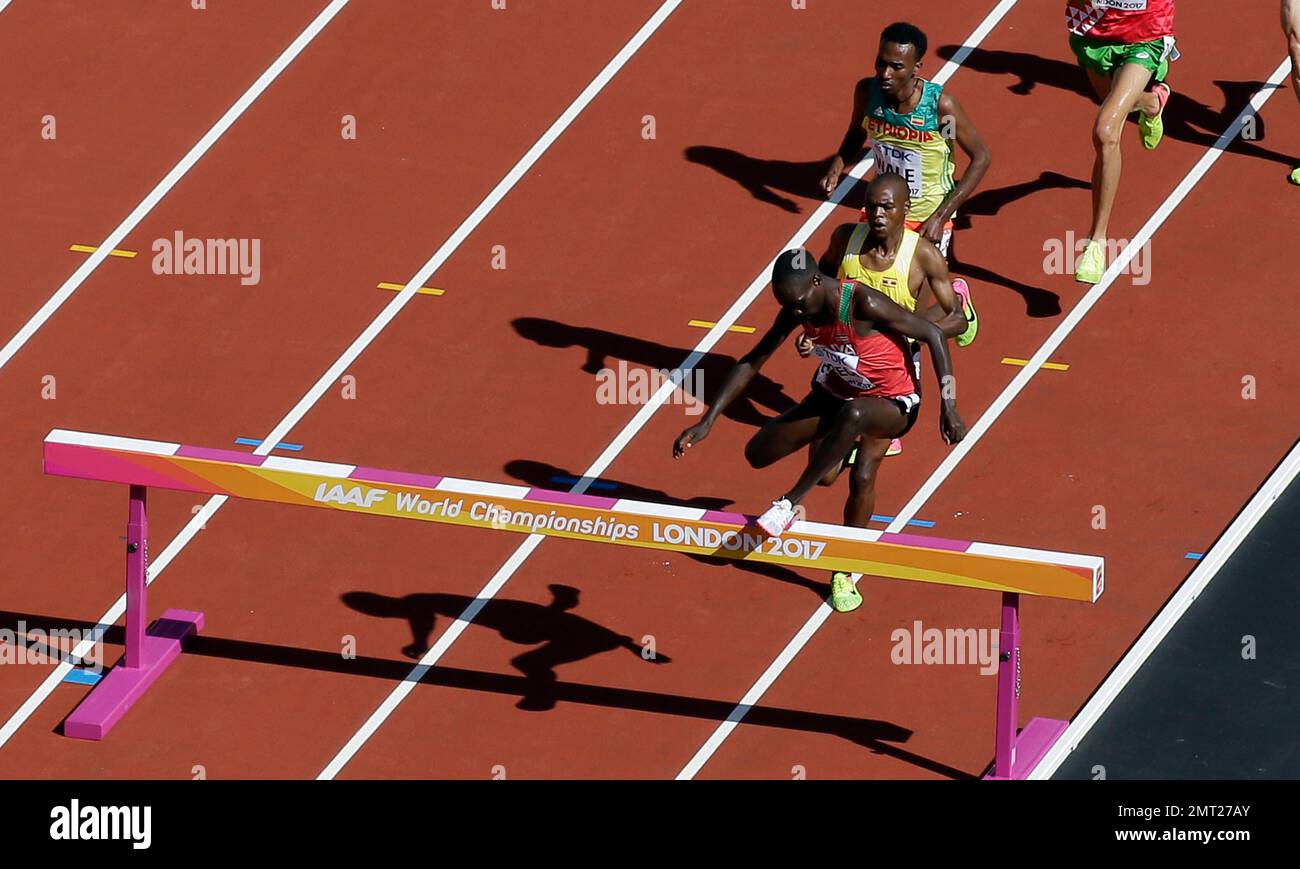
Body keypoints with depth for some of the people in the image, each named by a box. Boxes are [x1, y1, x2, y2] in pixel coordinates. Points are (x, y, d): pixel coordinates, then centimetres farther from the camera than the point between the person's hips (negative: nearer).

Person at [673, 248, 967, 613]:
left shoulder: (863, 304, -31)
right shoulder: (797, 309, -12)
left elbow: (934, 334, -24)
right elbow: (751, 362, -2)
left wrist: (949, 407, -27)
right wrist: (707, 422, -6)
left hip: (893, 404, -6)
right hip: (835, 394, 6)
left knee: (853, 414, -43)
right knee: (757, 453, -2)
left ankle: (791, 502, -28)